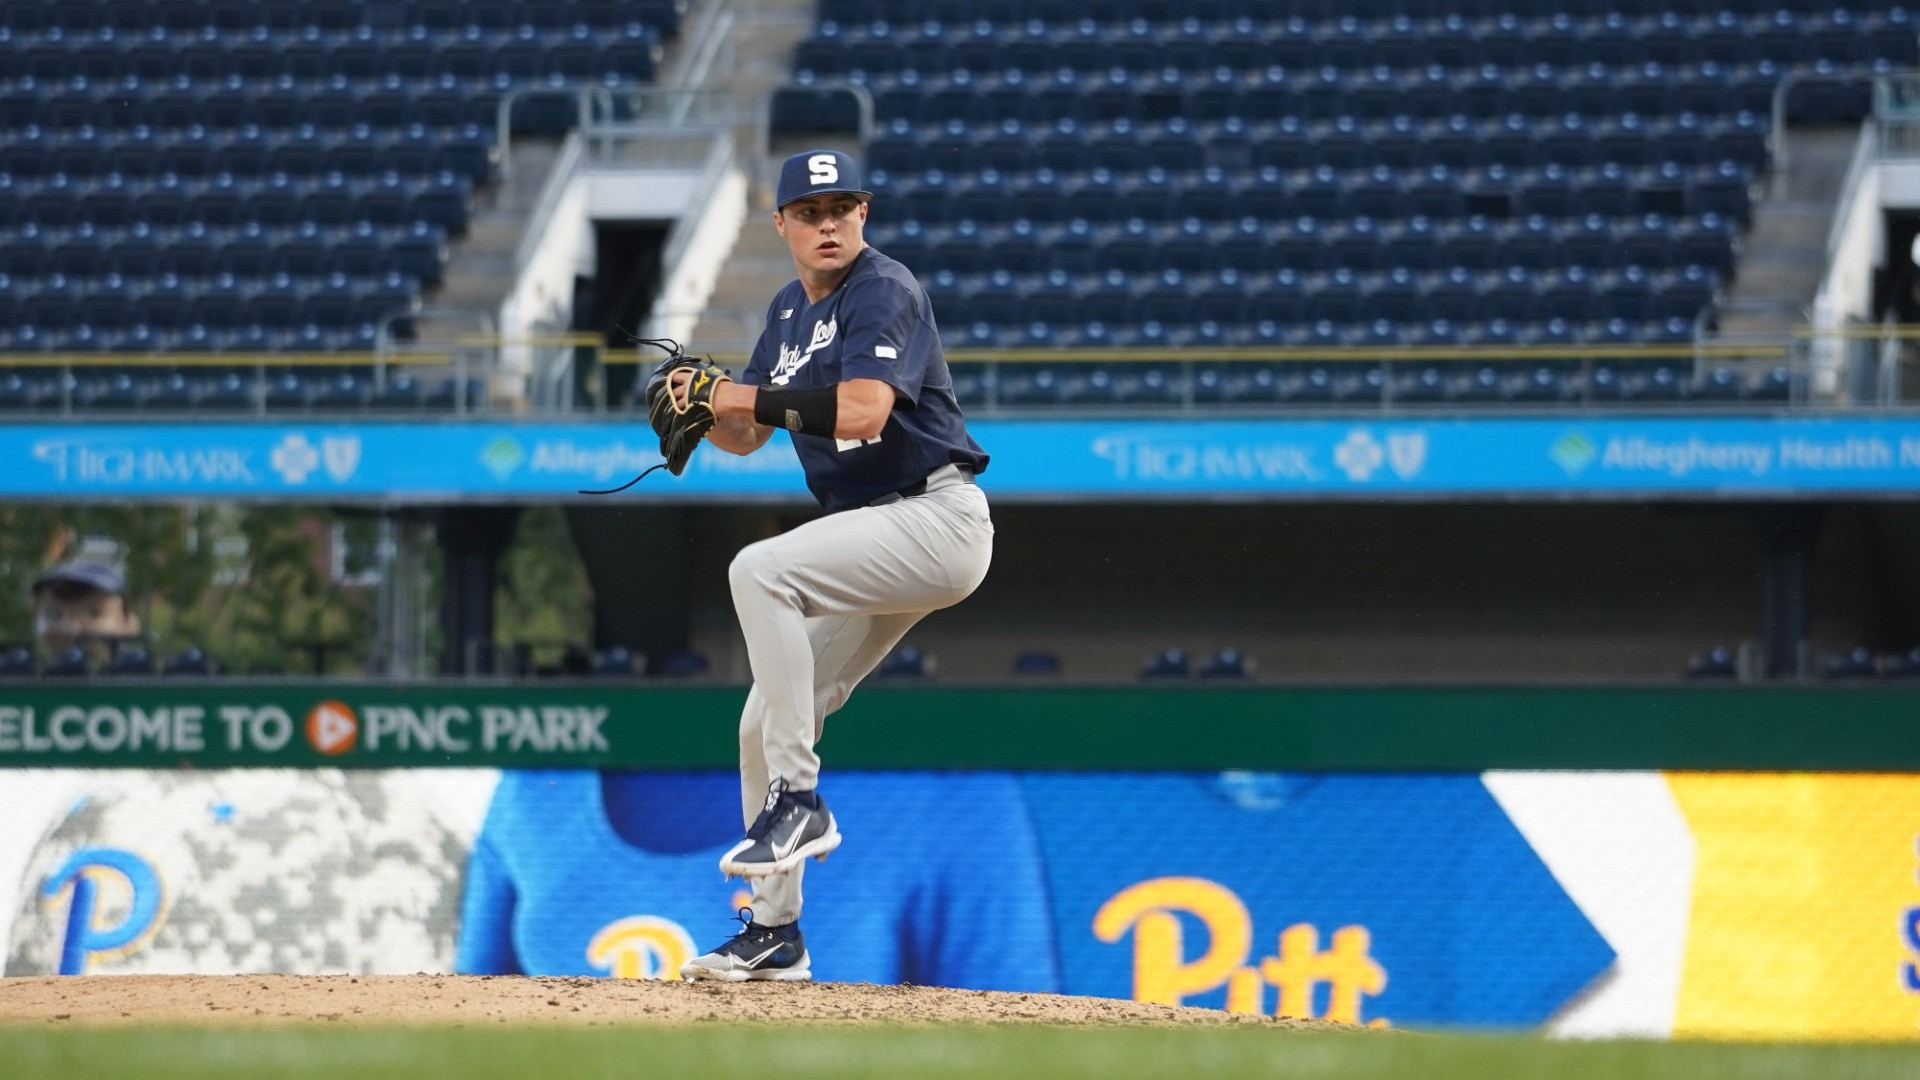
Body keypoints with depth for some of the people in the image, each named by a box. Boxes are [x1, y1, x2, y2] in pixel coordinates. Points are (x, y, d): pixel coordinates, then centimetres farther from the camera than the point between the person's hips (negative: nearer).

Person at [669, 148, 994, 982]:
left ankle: (798, 802, -25)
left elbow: (863, 411, -29)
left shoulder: (883, 292, -13)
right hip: (872, 532, 9)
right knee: (765, 723, 8)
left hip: (937, 518, -9)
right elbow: (745, 437, 19)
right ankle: (774, 935, 18)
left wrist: (750, 395, -20)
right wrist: (705, 407, -4)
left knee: (760, 569, -29)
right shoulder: (791, 309, 15)